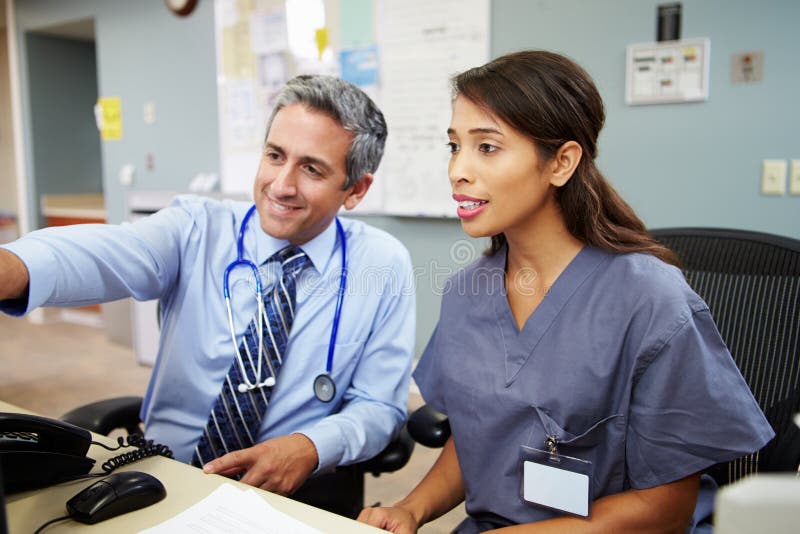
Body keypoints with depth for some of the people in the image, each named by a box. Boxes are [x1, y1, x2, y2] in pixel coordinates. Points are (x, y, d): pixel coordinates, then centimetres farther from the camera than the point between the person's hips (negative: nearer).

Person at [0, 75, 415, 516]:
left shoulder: (384, 265, -4)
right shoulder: (197, 228, -5)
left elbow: (381, 406, -1)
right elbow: (103, 253, -25)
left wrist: (310, 448, -20)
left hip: (295, 496, 1)